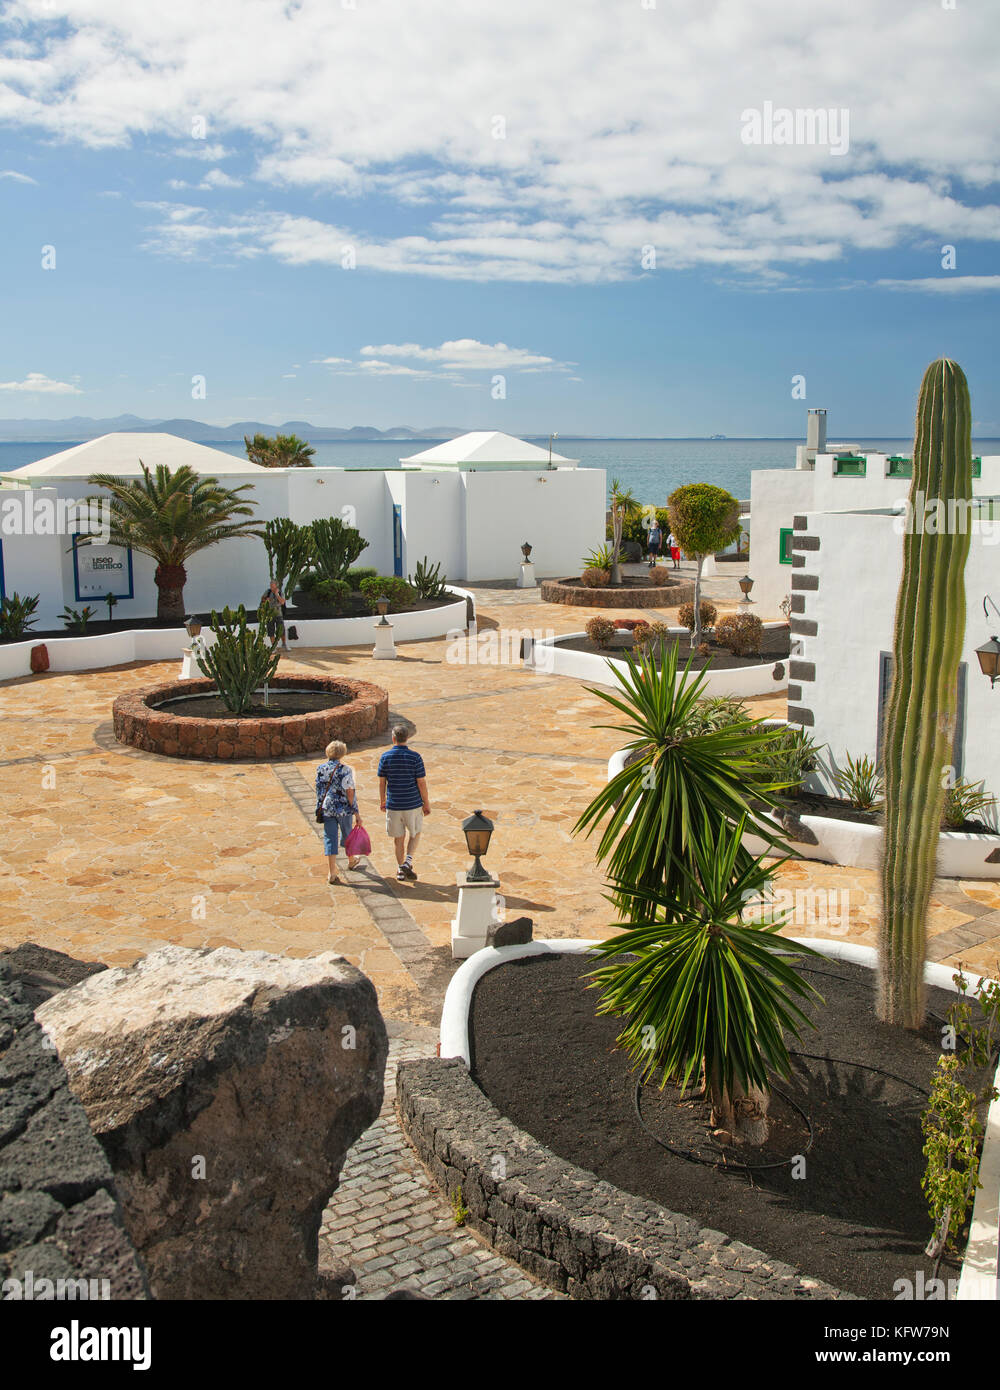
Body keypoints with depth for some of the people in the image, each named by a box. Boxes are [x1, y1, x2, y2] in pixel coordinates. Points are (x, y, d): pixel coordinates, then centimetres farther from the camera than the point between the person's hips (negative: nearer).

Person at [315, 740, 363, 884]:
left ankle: (332, 872, -3)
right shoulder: (345, 770, -14)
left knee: (330, 838, 3)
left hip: (326, 809, 2)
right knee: (347, 834, 21)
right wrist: (356, 812, -10)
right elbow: (350, 792, -15)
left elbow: (319, 790, 7)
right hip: (344, 809, -2)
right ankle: (351, 860, 44)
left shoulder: (320, 769, -1)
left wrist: (320, 808, 20)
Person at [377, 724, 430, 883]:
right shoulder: (415, 757, -11)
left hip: (393, 804, 1)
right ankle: (408, 861, 1)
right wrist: (426, 803, 2)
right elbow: (421, 782, -9)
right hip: (413, 804, -1)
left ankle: (400, 870, 19)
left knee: (398, 838, 12)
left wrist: (382, 800, 15)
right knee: (415, 834, 19)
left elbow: (382, 782, 0)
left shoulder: (385, 757, -5)